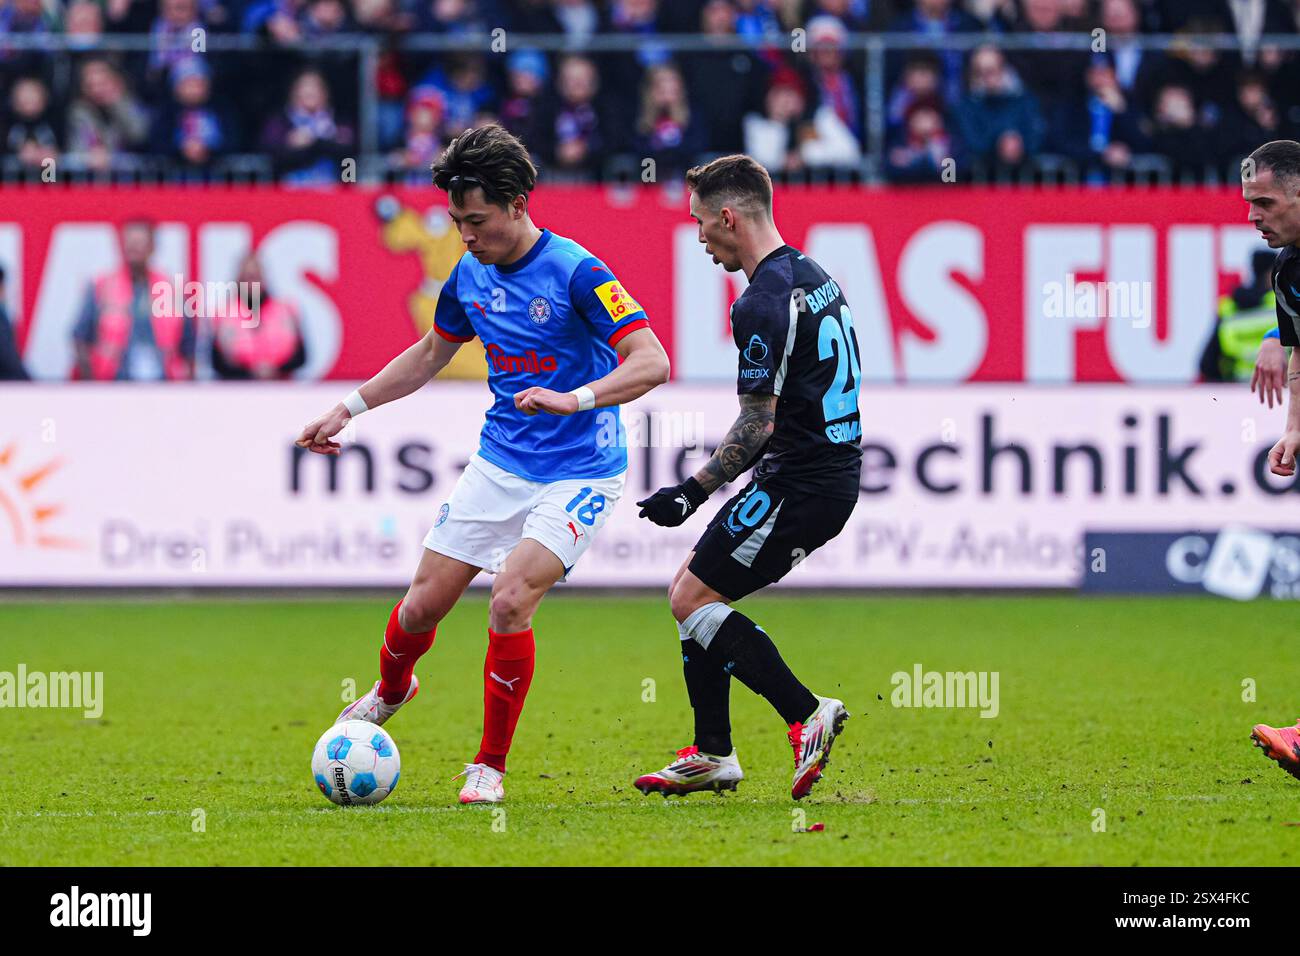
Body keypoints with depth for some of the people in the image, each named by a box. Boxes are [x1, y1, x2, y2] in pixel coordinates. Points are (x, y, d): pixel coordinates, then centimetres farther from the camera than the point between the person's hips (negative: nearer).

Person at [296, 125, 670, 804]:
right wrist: (349, 409, 17)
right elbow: (430, 354, 22)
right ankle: (390, 691, 39)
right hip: (499, 463, 6)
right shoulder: (470, 277, 2)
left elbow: (651, 362, -24)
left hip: (577, 475, -6)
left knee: (510, 599, -23)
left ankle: (490, 767, -6)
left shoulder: (575, 272, -19)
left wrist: (575, 399, -39)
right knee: (423, 603, 4)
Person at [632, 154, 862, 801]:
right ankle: (712, 756, 15)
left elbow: (757, 425, -20)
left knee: (692, 600, -6)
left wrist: (693, 492, -12)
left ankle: (806, 715, -10)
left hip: (798, 485, -10)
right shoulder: (812, 276, 13)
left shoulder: (764, 304, -18)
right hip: (834, 474, 10)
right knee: (692, 590, 15)